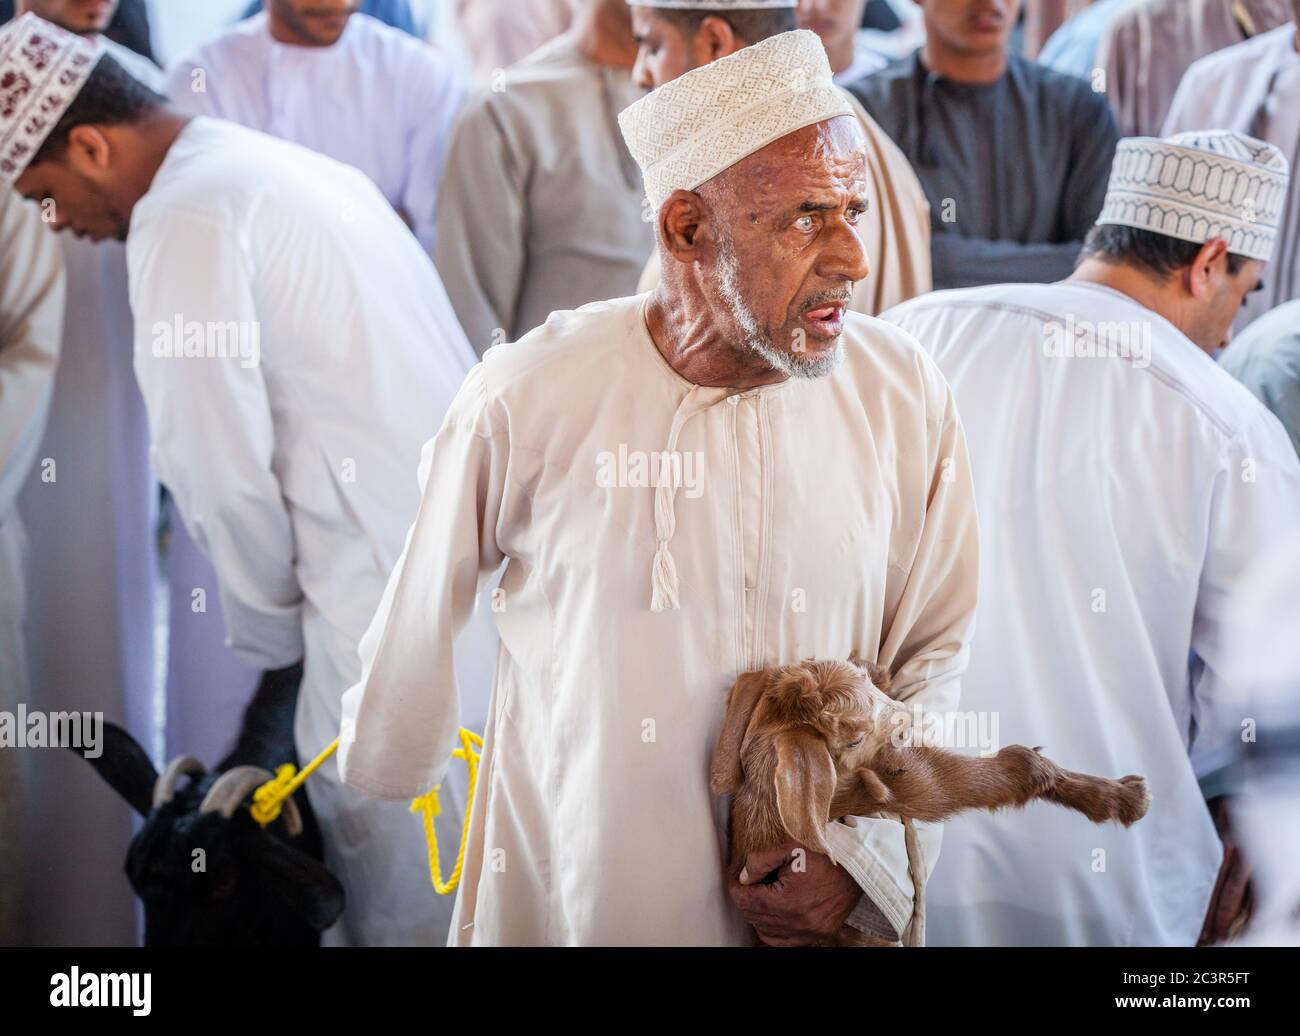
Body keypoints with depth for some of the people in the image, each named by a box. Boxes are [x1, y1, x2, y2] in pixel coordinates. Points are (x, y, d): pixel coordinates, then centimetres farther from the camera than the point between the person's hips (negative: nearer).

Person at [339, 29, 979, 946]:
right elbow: (420, 621, -1)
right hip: (568, 901, -1)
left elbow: (936, 659, 0)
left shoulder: (904, 396, -8)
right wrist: (385, 781, 13)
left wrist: (864, 858, -11)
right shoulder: (529, 400, -16)